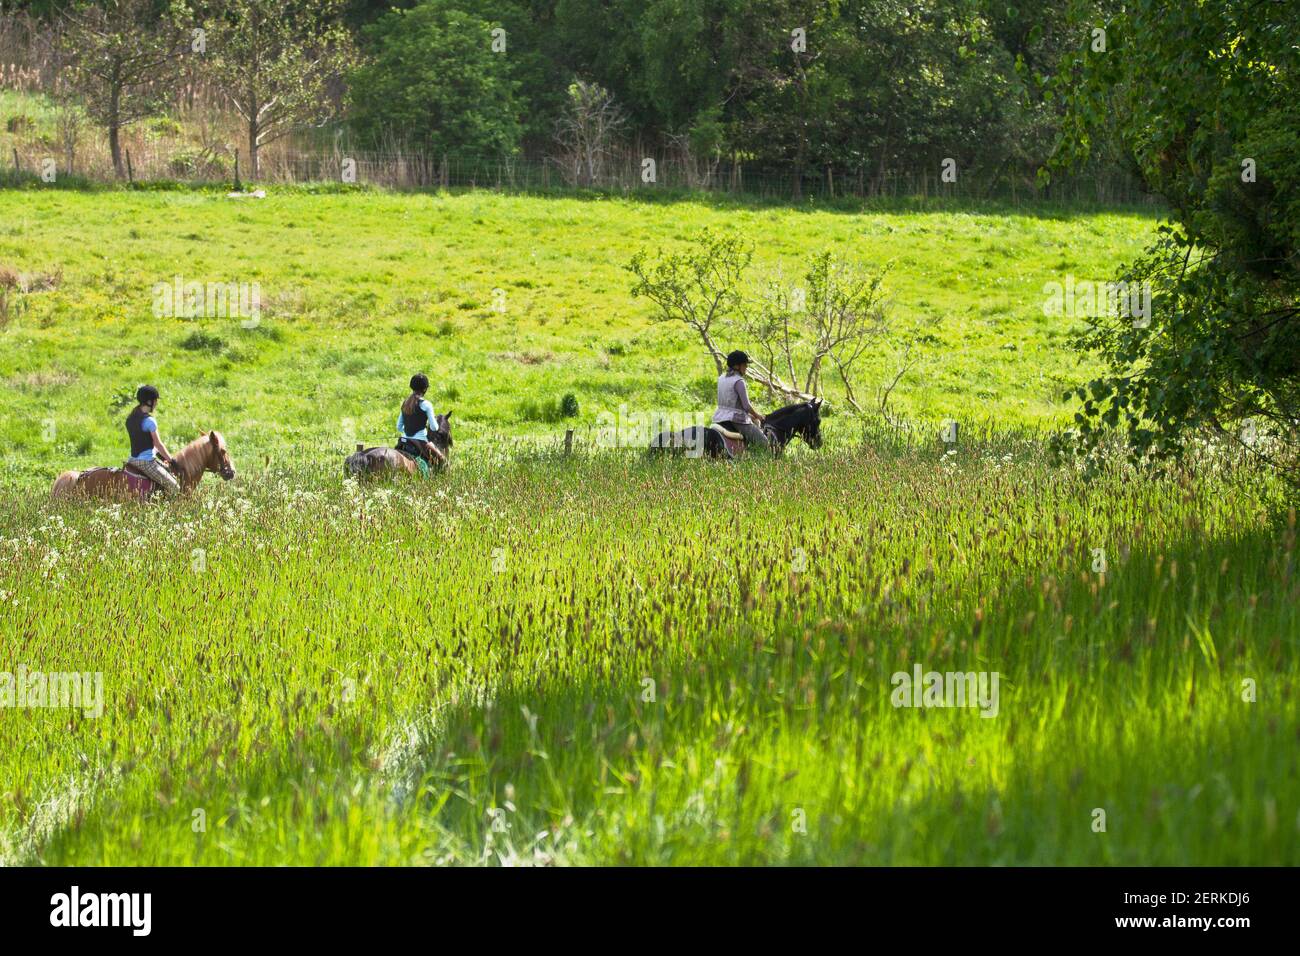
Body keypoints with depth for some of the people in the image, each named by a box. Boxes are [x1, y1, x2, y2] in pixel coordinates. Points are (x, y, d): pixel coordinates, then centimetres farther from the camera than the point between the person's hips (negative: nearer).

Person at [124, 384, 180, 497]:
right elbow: (158, 444, -11)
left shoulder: (130, 419, 9)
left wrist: (158, 454, 19)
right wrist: (171, 460, 0)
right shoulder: (149, 420, -17)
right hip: (146, 461, -10)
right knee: (174, 488, -7)